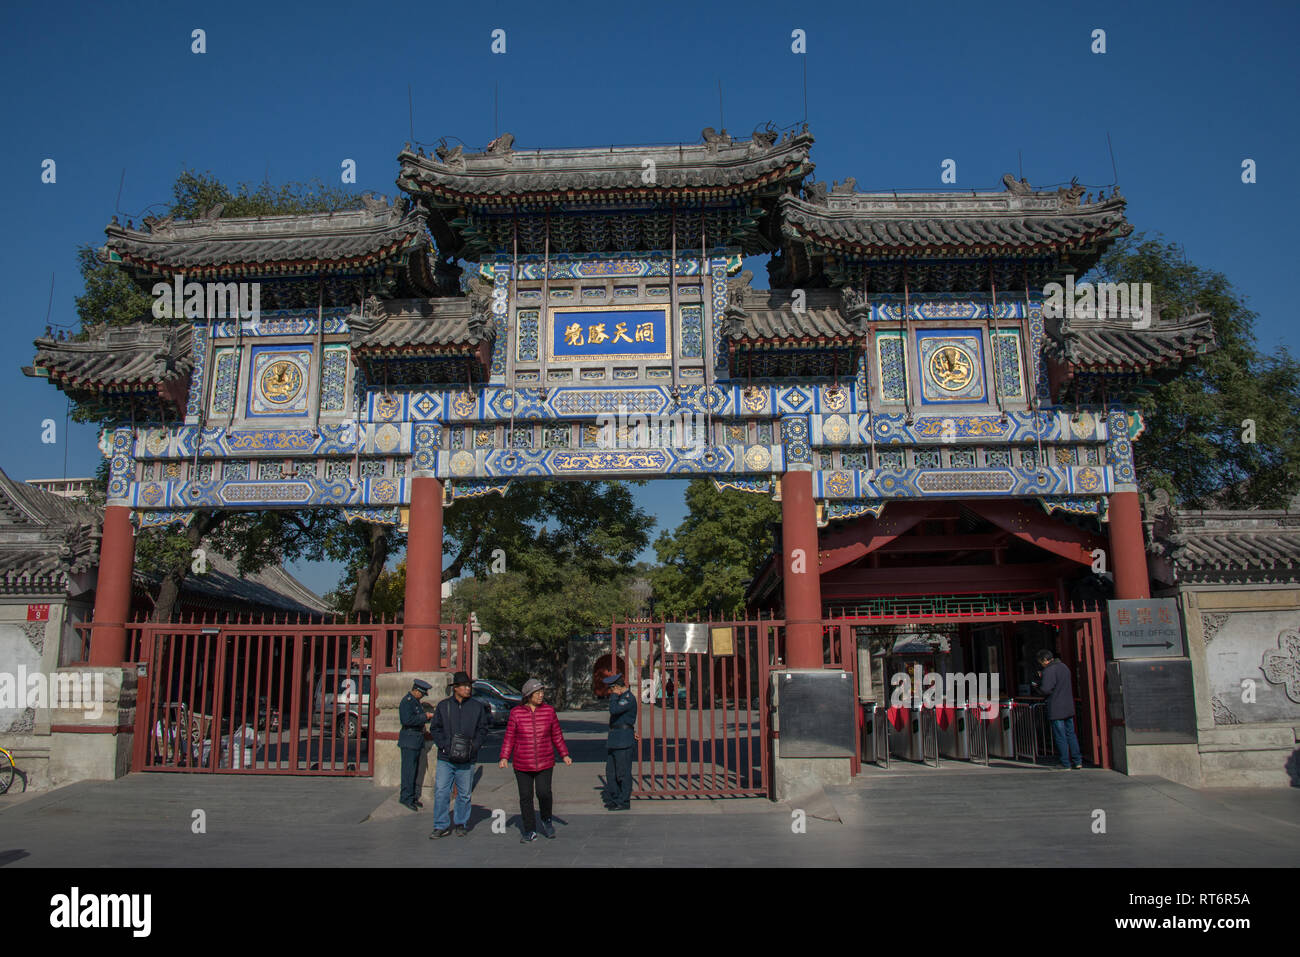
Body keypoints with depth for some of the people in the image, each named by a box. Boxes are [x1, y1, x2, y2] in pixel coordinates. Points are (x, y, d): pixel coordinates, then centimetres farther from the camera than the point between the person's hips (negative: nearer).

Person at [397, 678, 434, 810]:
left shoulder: (416, 701, 18)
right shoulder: (407, 702, -13)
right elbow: (407, 720, -24)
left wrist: (426, 715, 10)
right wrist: (424, 717, -18)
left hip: (417, 740, 10)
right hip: (409, 741, -10)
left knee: (414, 770, 12)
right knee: (409, 770, -8)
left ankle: (411, 797, 17)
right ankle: (405, 797, -3)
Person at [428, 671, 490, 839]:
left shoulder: (477, 707, 5)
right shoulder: (443, 705, 4)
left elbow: (482, 730, 8)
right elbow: (435, 728, 7)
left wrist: (473, 747, -7)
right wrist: (444, 746, -7)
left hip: (467, 760, 0)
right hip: (445, 758, 0)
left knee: (464, 794, 7)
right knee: (441, 792, -4)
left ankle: (461, 824, 22)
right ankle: (441, 826, 6)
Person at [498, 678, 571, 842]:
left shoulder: (549, 711, 3)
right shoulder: (516, 713, -1)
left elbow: (557, 736, 10)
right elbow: (509, 737, 3)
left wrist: (565, 755, 5)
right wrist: (504, 757, -7)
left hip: (545, 763, 0)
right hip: (522, 764, 0)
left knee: (544, 793, -15)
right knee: (525, 797, 2)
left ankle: (546, 821, 14)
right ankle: (530, 832, 18)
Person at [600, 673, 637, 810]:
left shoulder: (629, 698, -16)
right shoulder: (622, 697, 17)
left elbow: (614, 710, -28)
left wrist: (614, 695, -17)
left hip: (623, 741, -10)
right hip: (614, 740, 10)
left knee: (623, 772, -4)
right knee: (610, 771, 15)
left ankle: (624, 802, 3)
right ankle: (614, 798, 25)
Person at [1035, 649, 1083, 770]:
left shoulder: (1049, 670, -16)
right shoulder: (1064, 666, 11)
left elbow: (1046, 689, -23)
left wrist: (1039, 686, -1)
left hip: (1056, 709, -8)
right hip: (1069, 707, 8)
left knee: (1060, 737, 0)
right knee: (1070, 734, 15)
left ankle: (1065, 764, 3)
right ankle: (1077, 761, 16)